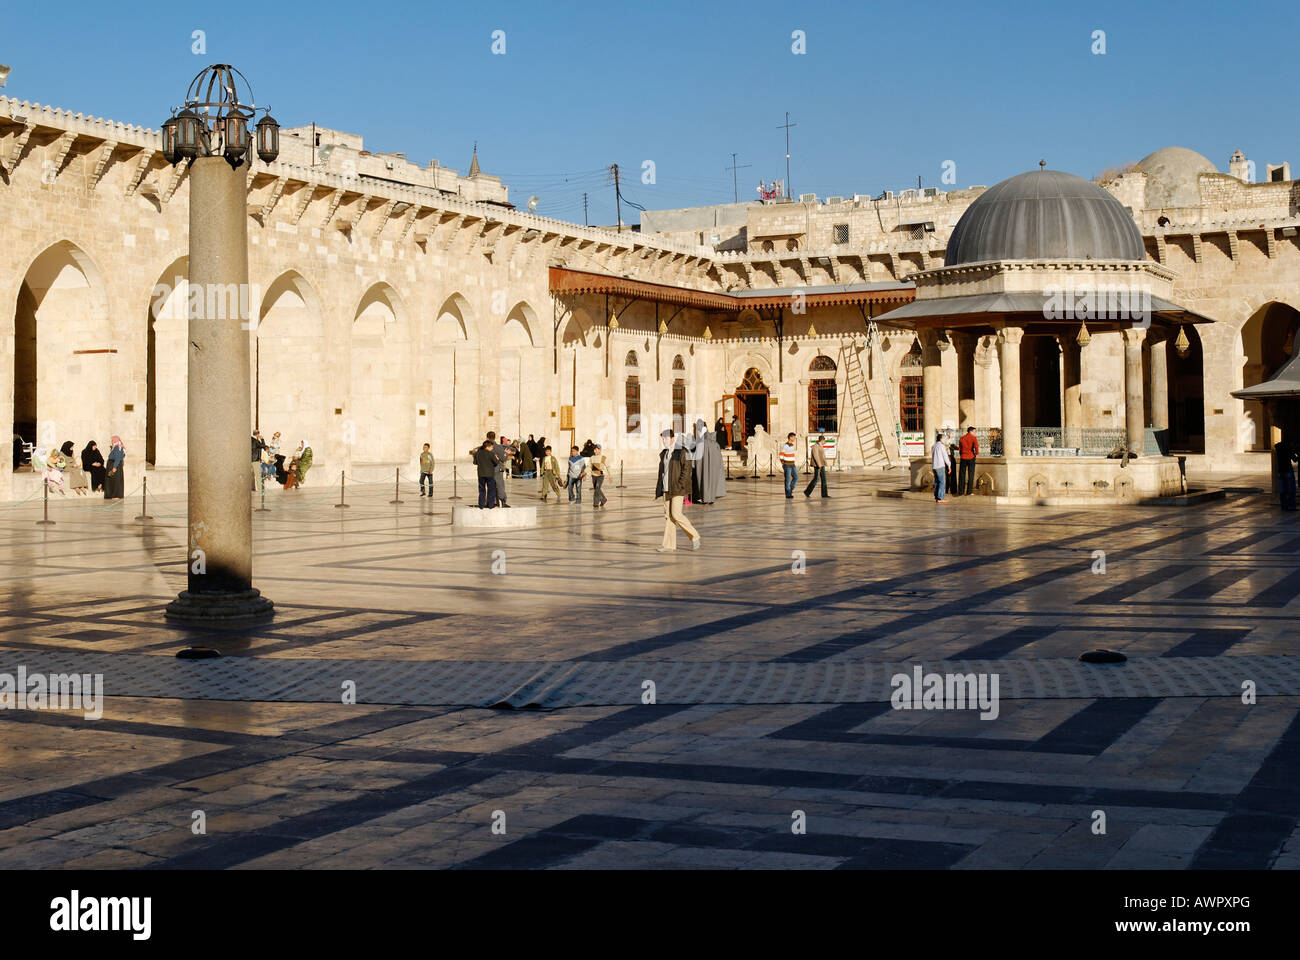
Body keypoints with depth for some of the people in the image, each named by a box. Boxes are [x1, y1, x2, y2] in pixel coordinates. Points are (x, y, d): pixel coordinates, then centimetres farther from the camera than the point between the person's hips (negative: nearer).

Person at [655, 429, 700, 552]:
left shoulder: (682, 452, -10)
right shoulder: (664, 453, 14)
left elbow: (686, 470, -15)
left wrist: (679, 486, -18)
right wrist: (659, 489, 14)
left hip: (678, 488, -8)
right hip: (666, 489, 8)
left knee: (676, 514, -12)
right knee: (667, 515, 4)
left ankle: (694, 536, 4)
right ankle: (668, 545, 5)